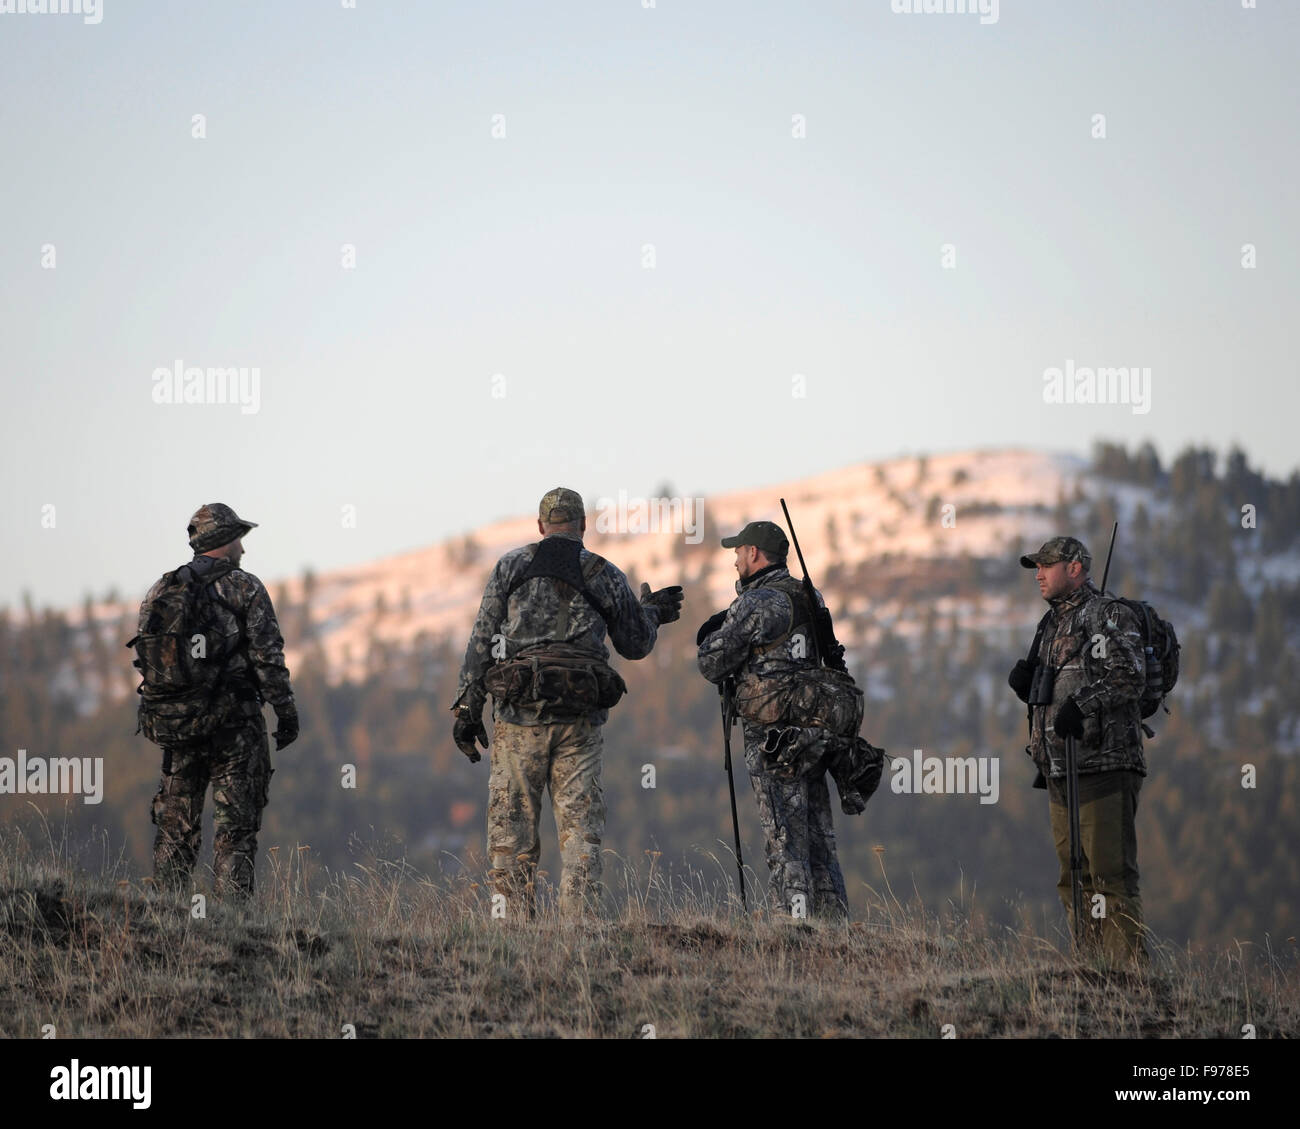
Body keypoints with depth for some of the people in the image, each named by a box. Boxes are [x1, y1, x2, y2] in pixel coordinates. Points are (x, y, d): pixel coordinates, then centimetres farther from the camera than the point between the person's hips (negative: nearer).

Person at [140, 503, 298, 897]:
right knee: (235, 824, -1)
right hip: (233, 723, -4)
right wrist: (286, 712, -2)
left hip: (176, 724, 4)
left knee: (176, 824, 10)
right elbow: (267, 657, -9)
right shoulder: (245, 588, -4)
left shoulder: (161, 591, 9)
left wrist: (155, 719, 18)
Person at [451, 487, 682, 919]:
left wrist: (467, 706, 3)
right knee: (580, 827, 3)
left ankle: (517, 926, 1)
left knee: (512, 826, 5)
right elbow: (634, 645, 19)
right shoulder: (606, 576, 8)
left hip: (520, 715, -1)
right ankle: (579, 923, -6)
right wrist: (650, 613, 40)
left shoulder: (512, 566, 4)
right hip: (580, 720, 1)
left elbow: (482, 640, 1)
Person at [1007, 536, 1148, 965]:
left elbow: (1129, 678, -17)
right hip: (1061, 769, 9)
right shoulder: (1053, 623, 23)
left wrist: (1082, 705, -27)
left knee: (1111, 873, -13)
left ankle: (1129, 967, -15)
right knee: (1074, 880, 9)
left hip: (1103, 767, -9)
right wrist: (1024, 681, 8)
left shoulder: (1108, 616, -4)